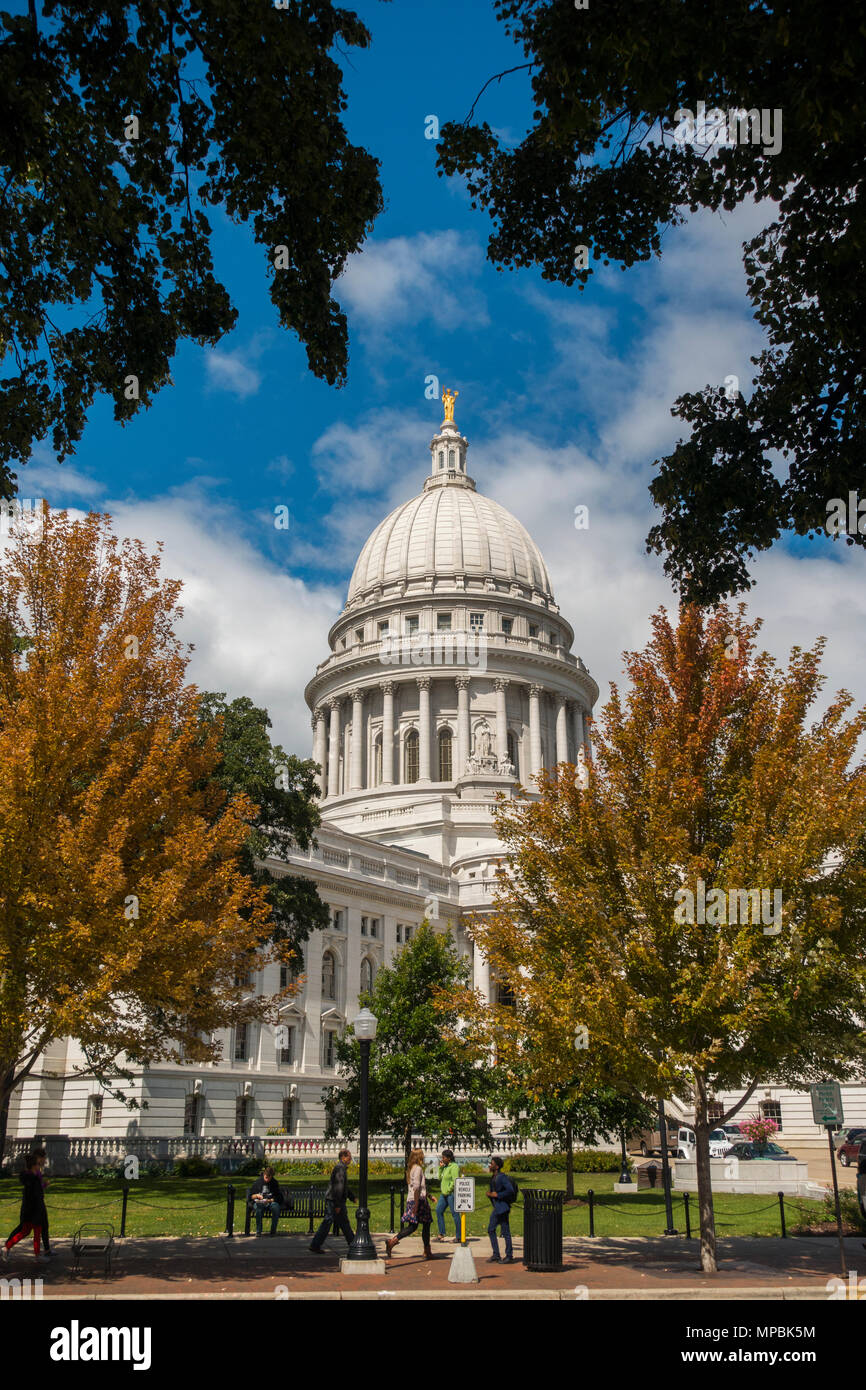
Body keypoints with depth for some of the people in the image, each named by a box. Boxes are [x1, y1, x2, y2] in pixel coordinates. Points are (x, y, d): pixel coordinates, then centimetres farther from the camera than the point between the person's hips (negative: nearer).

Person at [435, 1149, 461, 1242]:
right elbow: (440, 1178, 18)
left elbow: (455, 1181, -21)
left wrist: (448, 1190, -16)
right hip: (444, 1194, 10)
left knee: (455, 1214, -4)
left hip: (451, 1193, -10)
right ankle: (441, 1234, 13)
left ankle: (458, 1236, 2)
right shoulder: (445, 1166, 15)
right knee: (439, 1211, 7)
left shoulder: (454, 1167, -14)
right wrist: (440, 1167, 8)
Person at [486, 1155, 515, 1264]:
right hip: (496, 1208, 10)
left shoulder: (502, 1177, -16)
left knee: (505, 1232, -2)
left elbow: (510, 1191, -24)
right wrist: (490, 1194, 2)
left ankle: (509, 1257, 7)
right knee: (491, 1230, 11)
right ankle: (496, 1255, 19)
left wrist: (497, 1195, -20)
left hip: (503, 1208, -10)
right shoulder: (493, 1177, 12)